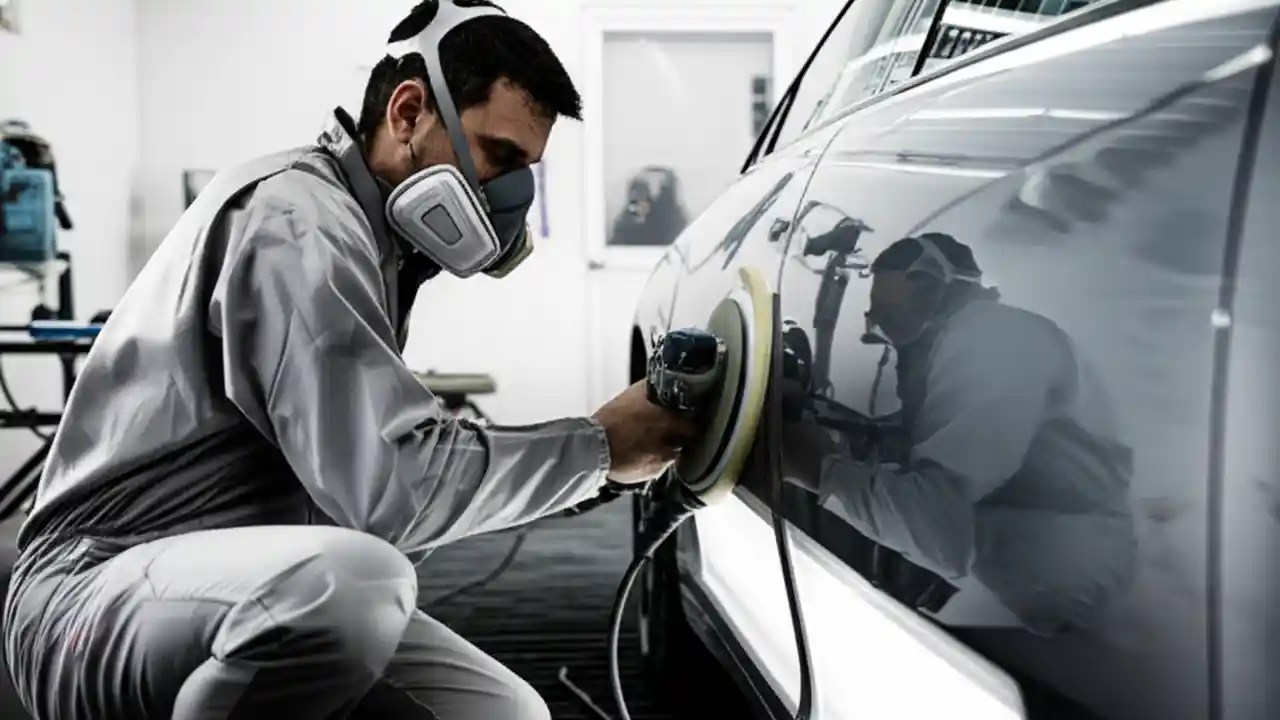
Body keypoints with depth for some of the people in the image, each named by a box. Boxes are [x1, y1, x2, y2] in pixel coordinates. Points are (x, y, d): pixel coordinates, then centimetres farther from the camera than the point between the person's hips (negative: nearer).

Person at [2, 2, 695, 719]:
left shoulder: (376, 237, 13)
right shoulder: (296, 216, -18)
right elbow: (390, 487, -27)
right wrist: (598, 448, -16)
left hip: (245, 594, 10)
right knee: (351, 578, -38)